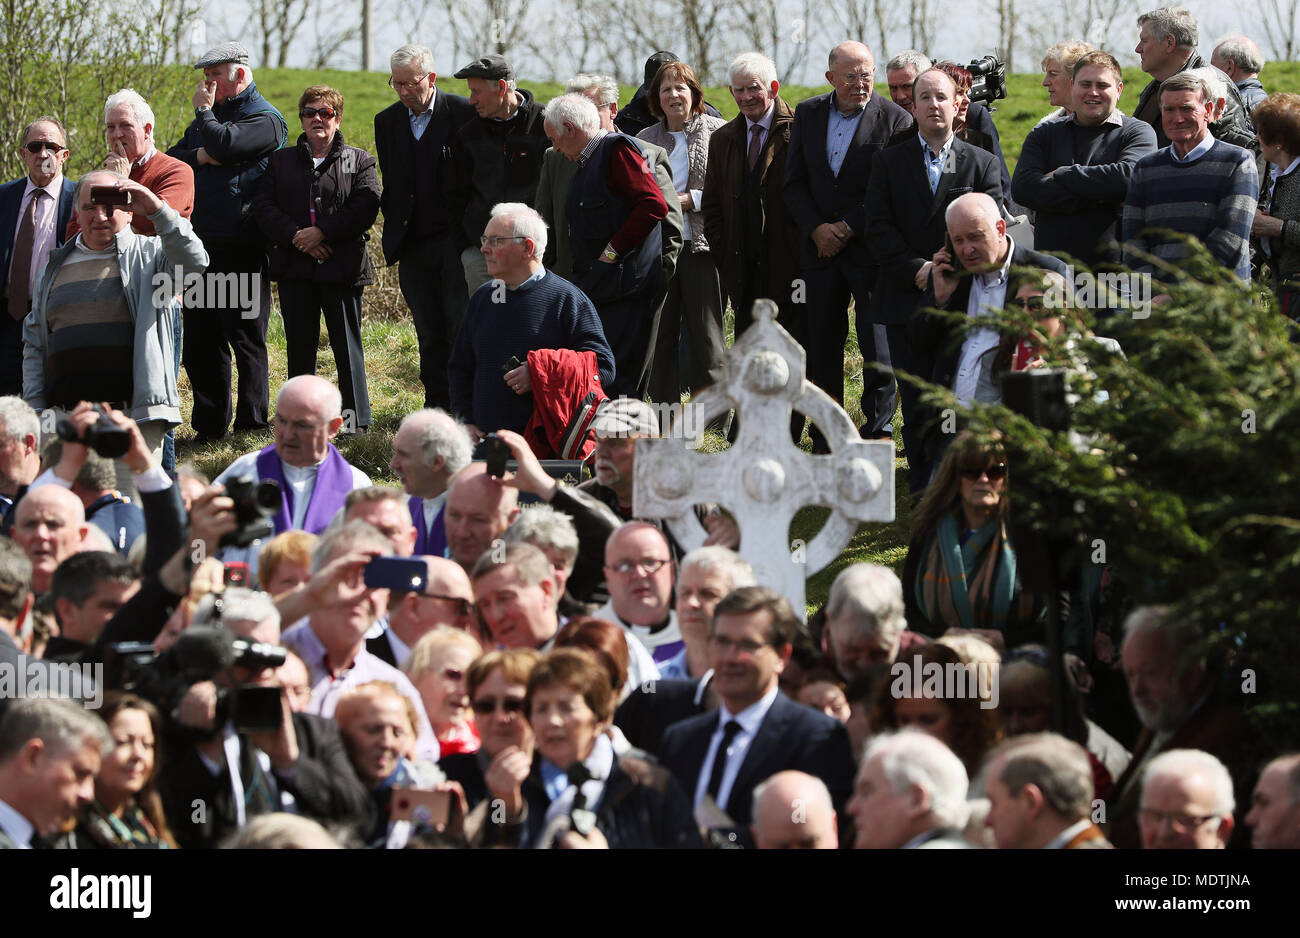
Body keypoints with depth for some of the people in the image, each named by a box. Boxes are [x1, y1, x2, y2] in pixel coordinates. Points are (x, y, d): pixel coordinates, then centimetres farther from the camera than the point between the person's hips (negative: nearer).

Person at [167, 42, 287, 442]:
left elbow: (223, 143, -20)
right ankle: (208, 425, 17)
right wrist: (200, 156, -8)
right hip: (202, 246, 7)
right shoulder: (208, 118, 20)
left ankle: (252, 424, 4)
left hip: (243, 249, -7)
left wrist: (204, 112, -4)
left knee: (246, 340, -2)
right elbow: (170, 160, 11)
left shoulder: (265, 119, -4)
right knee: (201, 341, 9)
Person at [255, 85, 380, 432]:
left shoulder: (358, 161, 7)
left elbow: (366, 207, -7)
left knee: (347, 344, -2)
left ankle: (356, 417, 3)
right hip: (294, 267, 3)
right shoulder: (281, 162, 15)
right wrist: (294, 235, -13)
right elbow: (264, 207, 3)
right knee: (299, 346, 7)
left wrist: (323, 232, -16)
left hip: (342, 267, -3)